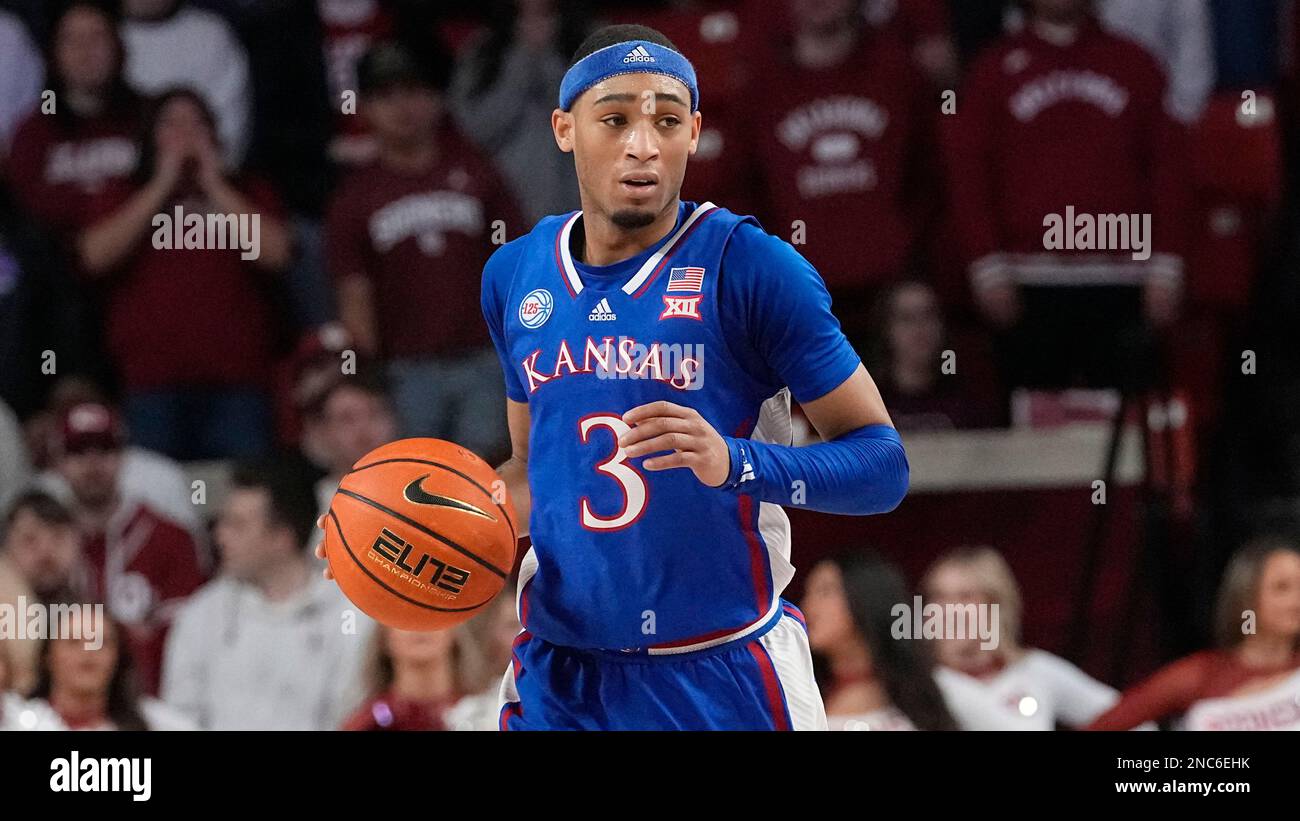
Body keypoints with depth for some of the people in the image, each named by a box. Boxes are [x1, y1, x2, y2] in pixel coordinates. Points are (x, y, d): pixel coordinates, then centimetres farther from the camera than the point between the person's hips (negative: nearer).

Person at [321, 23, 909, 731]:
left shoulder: (750, 266, -10)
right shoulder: (514, 275, 6)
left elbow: (882, 464, -11)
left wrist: (734, 462, -27)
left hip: (722, 681, -4)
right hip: (559, 681, 4)